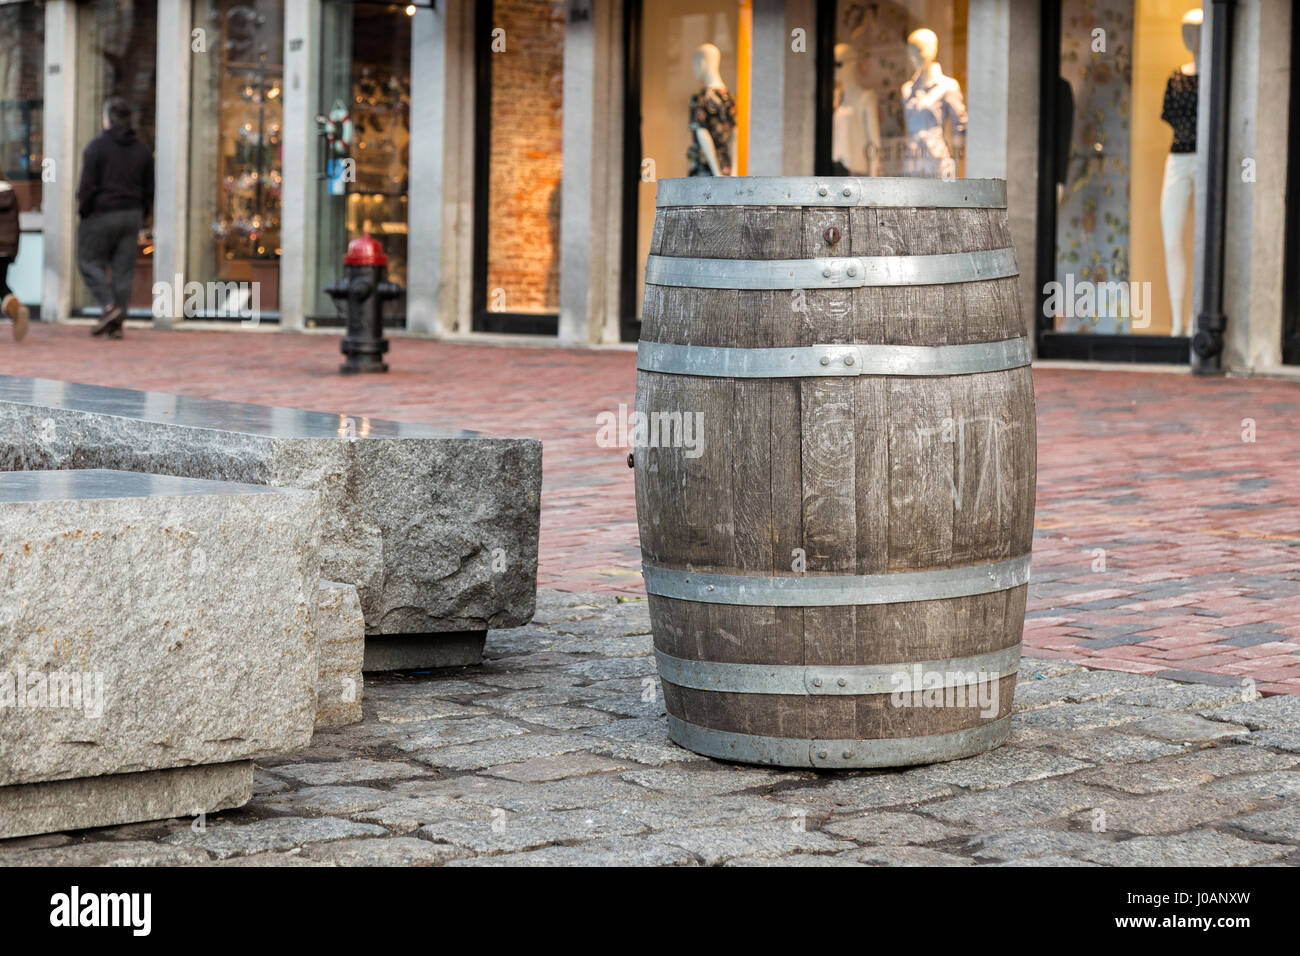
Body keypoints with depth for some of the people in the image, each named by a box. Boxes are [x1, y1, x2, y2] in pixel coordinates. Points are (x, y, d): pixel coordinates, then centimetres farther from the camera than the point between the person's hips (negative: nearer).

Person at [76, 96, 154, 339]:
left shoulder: (96, 146, -8)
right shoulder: (142, 149, 9)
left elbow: (87, 185, -12)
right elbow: (149, 189, 11)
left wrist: (83, 211, 0)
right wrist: (141, 219, 17)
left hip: (101, 214, -5)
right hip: (131, 215, 5)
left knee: (89, 261, 7)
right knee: (123, 269, 5)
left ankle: (110, 306, -11)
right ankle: (117, 323, 2)